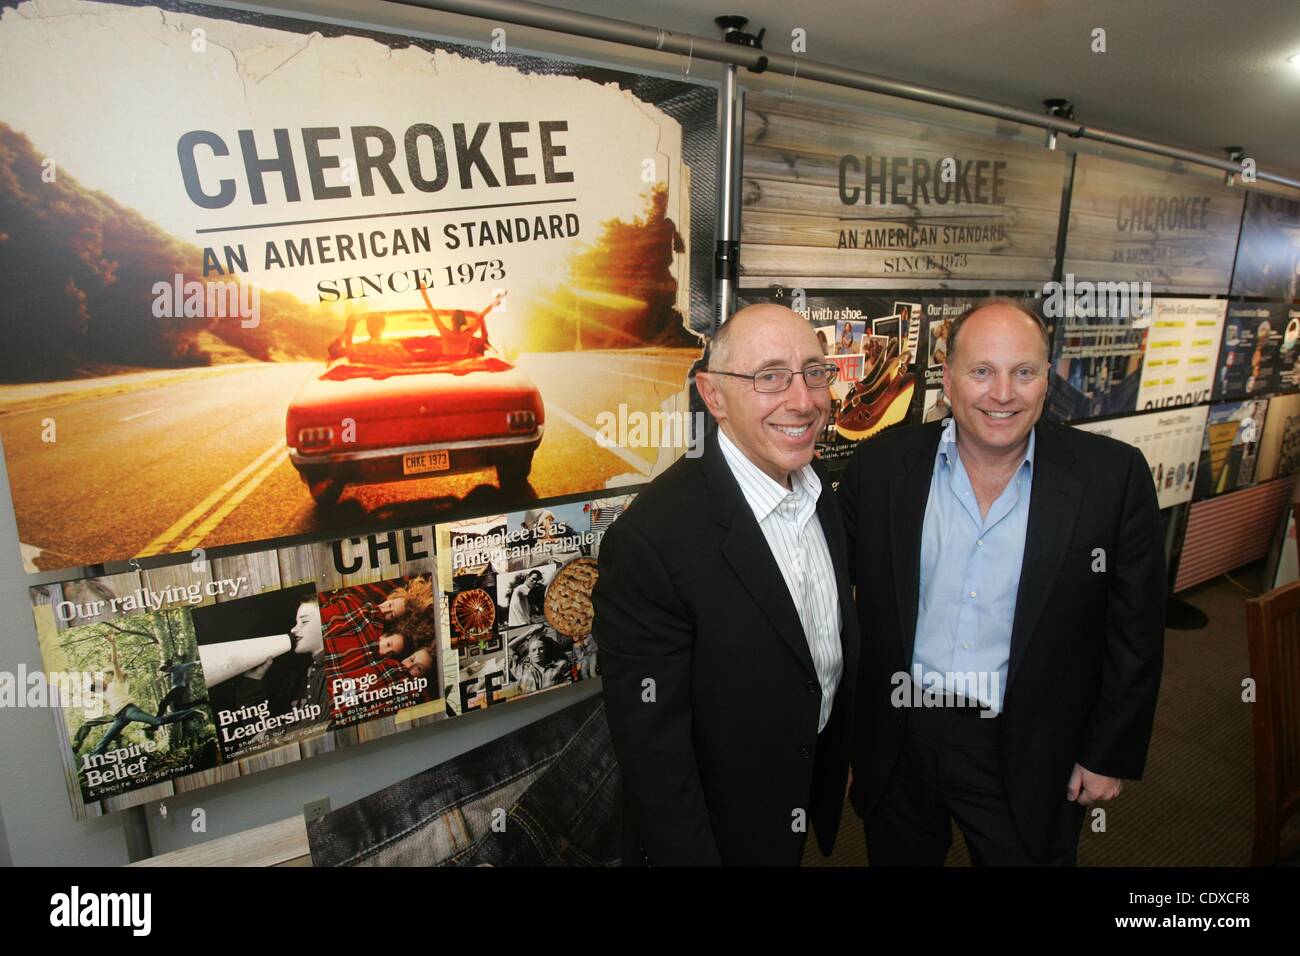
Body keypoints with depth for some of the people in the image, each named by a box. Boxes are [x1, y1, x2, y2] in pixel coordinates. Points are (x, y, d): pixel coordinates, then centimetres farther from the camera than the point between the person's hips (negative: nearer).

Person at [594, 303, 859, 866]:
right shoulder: (652, 539, -32)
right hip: (716, 831, -6)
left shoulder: (819, 491, -7)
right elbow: (652, 745, -25)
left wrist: (840, 761, 12)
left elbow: (837, 643, 5)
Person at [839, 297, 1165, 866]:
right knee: (898, 856, 22)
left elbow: (1134, 633, -3)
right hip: (897, 742, 2)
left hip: (1030, 755, -1)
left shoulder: (1114, 476, -11)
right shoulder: (880, 466, -9)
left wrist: (1111, 755, 1)